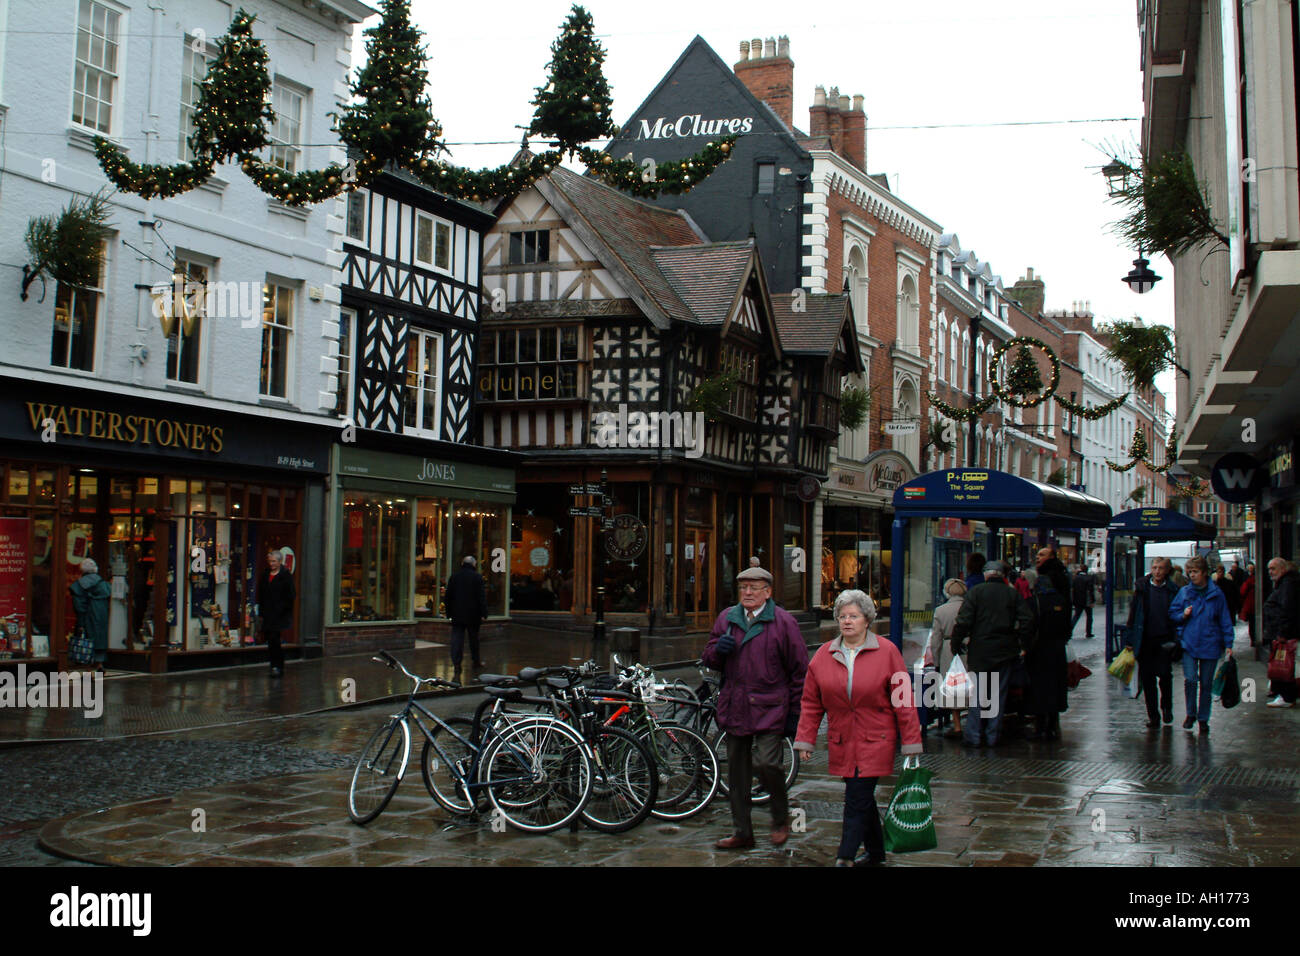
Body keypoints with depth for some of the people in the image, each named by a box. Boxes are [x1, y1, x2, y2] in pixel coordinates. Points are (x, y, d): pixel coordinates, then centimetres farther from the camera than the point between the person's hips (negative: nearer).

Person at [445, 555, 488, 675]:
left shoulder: (454, 577, 6)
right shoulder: (478, 577, -4)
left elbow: (448, 596, 8)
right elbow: (482, 597, -9)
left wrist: (449, 613, 14)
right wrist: (484, 614, -8)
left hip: (457, 615, 1)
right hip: (473, 615, -1)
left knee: (456, 639, -2)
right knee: (474, 637, 13)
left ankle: (456, 664, -13)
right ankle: (476, 660, 26)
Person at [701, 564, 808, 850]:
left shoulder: (783, 622, -2)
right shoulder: (727, 618, 11)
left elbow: (799, 670, 1)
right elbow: (710, 660, 19)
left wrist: (795, 712, -2)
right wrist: (718, 650, -6)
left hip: (769, 707, -5)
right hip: (734, 706, 5)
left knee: (765, 763, -17)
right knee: (737, 771, 8)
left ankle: (781, 817, 11)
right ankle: (742, 832, 20)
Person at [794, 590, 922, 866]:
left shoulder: (887, 652, -5)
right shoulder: (824, 655, 3)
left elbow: (903, 701, -4)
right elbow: (811, 703, 7)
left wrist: (911, 743, -5)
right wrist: (805, 740, 2)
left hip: (875, 742, -4)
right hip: (841, 744, 4)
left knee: (857, 802, -8)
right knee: (863, 799, 14)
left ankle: (845, 859, -4)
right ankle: (876, 853, 30)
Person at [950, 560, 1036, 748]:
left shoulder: (975, 592, -4)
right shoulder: (1013, 594, 4)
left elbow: (964, 621, -10)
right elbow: (1027, 620, -3)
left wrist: (956, 643, -2)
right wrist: (1024, 646, 5)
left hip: (980, 651, -2)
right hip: (1005, 652, 2)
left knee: (978, 694, 4)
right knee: (999, 695, 8)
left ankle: (972, 736, 3)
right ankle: (992, 736, 11)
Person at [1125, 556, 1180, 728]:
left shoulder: (1173, 590, 1)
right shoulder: (1141, 588, 3)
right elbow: (1133, 614, 5)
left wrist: (1176, 640, -4)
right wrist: (1130, 640, 3)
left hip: (1165, 641, -1)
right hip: (1145, 641, 1)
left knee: (1165, 675, -5)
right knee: (1147, 679, 3)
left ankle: (1166, 707, 22)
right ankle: (1153, 716, 13)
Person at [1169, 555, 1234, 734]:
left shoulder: (1216, 594, 1)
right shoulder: (1184, 592, 3)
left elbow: (1225, 620, 5)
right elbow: (1172, 615, 10)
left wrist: (1228, 644, 1)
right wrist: (1183, 615, -10)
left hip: (1209, 645, 0)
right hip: (1189, 644, 0)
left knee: (1206, 683, 7)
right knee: (1190, 679, -13)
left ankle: (1203, 718, 22)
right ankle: (1190, 714, 8)